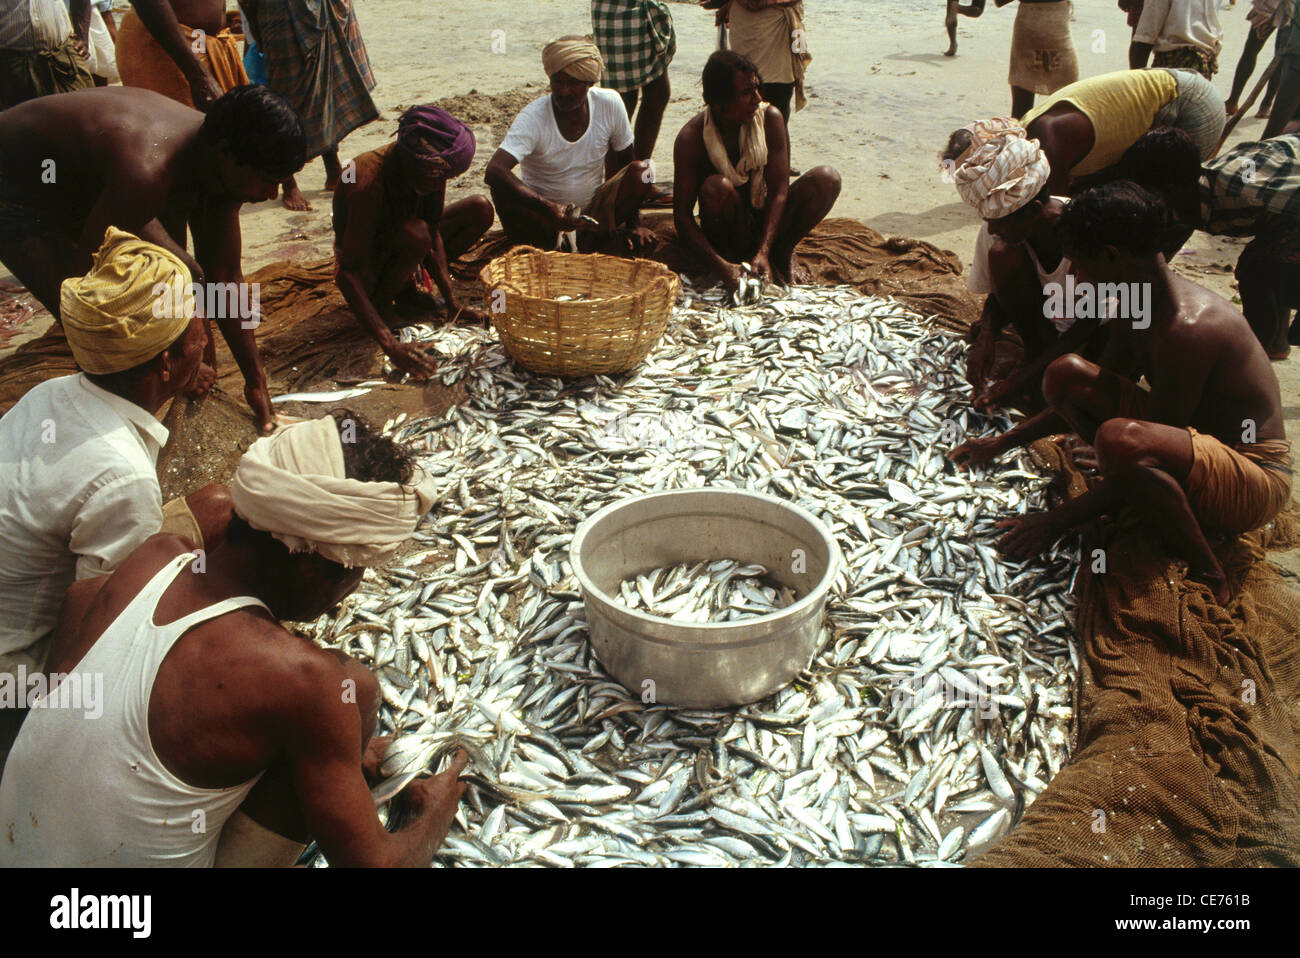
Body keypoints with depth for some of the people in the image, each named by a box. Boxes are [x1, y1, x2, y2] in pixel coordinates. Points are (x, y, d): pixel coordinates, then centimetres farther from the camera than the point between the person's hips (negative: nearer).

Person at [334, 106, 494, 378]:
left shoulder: (431, 166, -19)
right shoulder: (368, 185, -37)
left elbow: (434, 234, -10)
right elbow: (347, 276, -40)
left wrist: (452, 303, -18)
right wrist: (390, 345, -48)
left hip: (398, 248, 7)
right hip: (367, 268, -7)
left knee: (480, 210, -5)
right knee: (416, 234, -38)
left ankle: (405, 285, -1)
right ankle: (381, 302, -12)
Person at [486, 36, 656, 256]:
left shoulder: (609, 104, -10)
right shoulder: (533, 117, -20)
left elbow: (626, 162, 3)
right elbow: (493, 171, -35)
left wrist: (634, 224, -7)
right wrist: (546, 207, -48)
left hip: (594, 211, 3)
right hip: (543, 217, -2)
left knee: (641, 170, -20)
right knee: (502, 188, -32)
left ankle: (591, 240, -11)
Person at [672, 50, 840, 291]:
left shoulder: (770, 118, -12)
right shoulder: (691, 138, -19)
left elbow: (779, 191, -17)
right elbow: (682, 215, -20)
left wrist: (763, 253, -30)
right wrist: (720, 265, -34)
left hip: (766, 220, 3)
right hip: (727, 233, -2)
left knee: (827, 179, -20)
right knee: (716, 186, -35)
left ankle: (783, 253, -6)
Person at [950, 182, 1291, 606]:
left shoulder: (1186, 328, -28)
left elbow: (1138, 448, -26)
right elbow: (1089, 395, 16)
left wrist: (1058, 521, -20)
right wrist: (1004, 442, 13)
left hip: (1256, 478, -9)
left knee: (1120, 438, -40)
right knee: (1067, 375, 1)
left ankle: (1207, 576, -16)